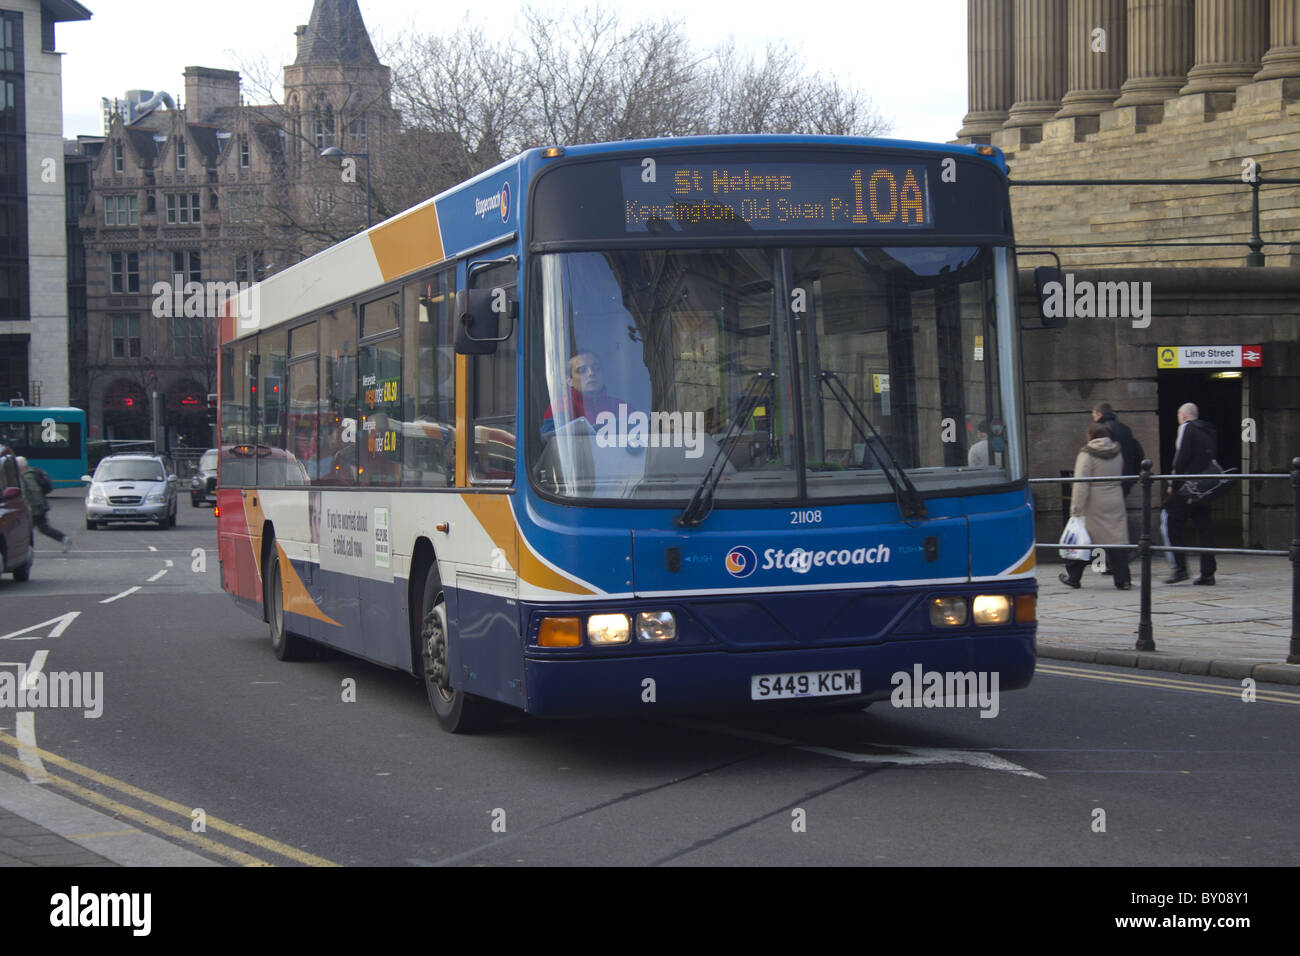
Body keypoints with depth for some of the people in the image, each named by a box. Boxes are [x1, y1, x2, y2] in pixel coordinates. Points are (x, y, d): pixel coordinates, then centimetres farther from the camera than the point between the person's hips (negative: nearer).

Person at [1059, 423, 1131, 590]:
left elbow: (1081, 484, -15)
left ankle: (1073, 577, 17)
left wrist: (1076, 509, -15)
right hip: (1115, 502, 4)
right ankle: (1123, 579, -2)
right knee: (1117, 539, 3)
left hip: (1094, 506, -4)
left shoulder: (1087, 454, -10)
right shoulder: (1117, 454, 9)